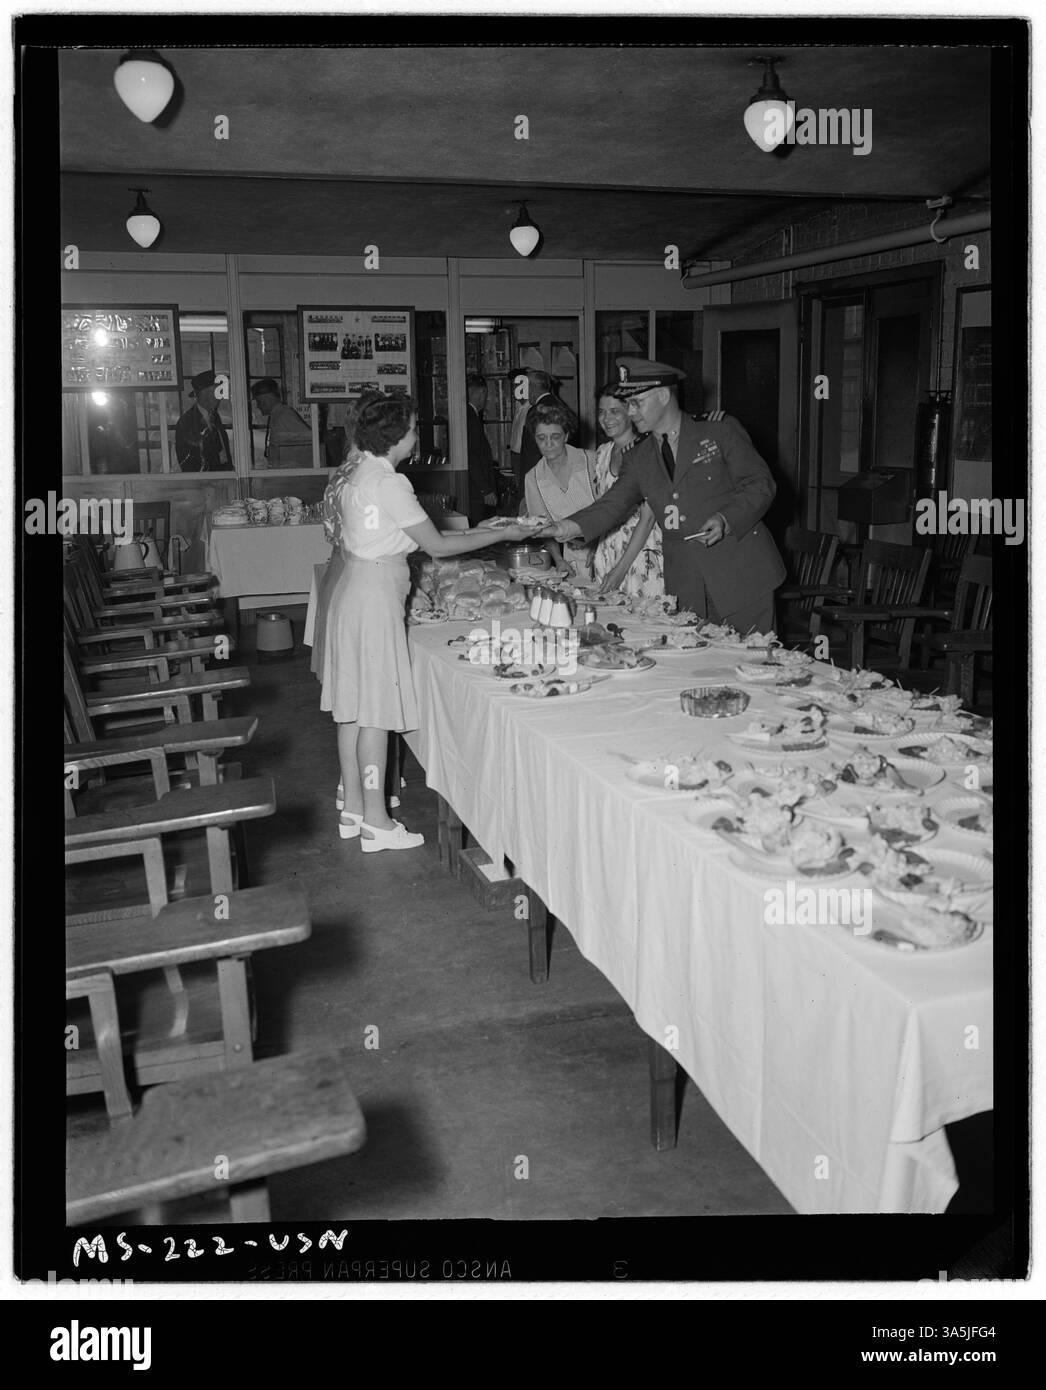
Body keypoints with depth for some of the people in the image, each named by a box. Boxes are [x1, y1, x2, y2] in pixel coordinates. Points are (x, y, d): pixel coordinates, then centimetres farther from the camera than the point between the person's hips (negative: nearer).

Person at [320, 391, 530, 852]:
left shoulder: (355, 474, 12)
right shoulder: (388, 483, -17)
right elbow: (436, 546, -12)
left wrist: (474, 530, 19)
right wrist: (501, 535, -3)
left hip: (354, 587, 10)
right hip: (375, 595, -10)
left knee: (355, 707, 13)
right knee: (376, 710, -4)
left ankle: (353, 809, 21)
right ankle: (375, 821, 4)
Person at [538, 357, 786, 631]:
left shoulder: (720, 430, 0)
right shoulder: (639, 457, 12)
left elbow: (761, 484, -1)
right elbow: (613, 504, 5)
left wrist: (725, 520, -17)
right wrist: (566, 528, -11)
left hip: (742, 575, -3)